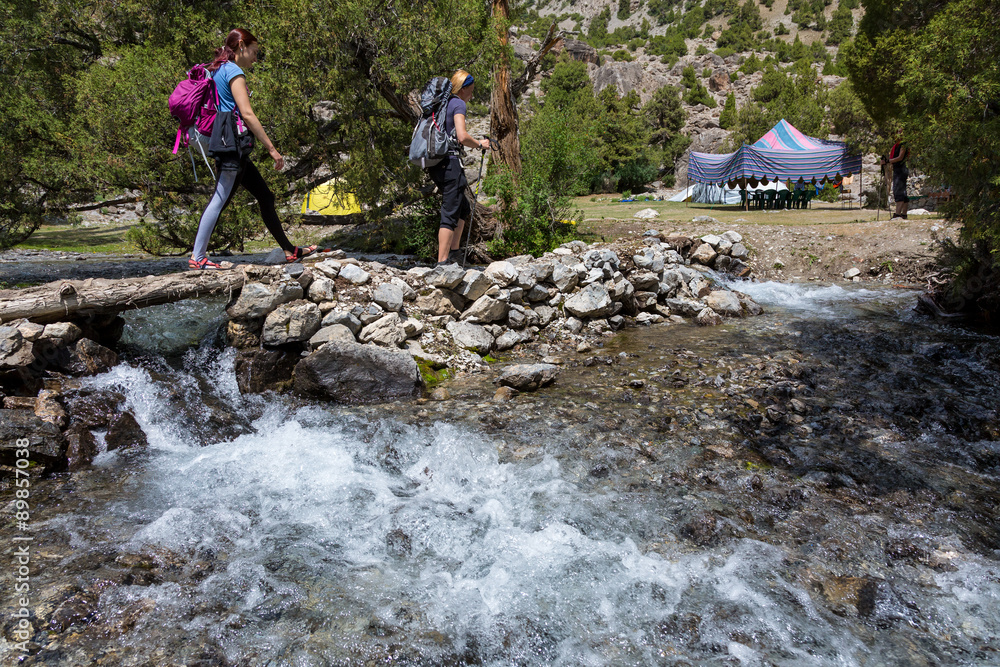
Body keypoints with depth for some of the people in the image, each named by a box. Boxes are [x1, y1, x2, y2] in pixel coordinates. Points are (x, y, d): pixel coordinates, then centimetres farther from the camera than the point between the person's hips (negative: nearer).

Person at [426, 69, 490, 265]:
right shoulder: (458, 104, -7)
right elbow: (462, 137, -20)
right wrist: (480, 144, -3)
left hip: (434, 163, 9)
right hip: (450, 162, -9)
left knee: (463, 209, 20)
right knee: (450, 214, -8)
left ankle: (453, 253, 19)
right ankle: (442, 262, -11)